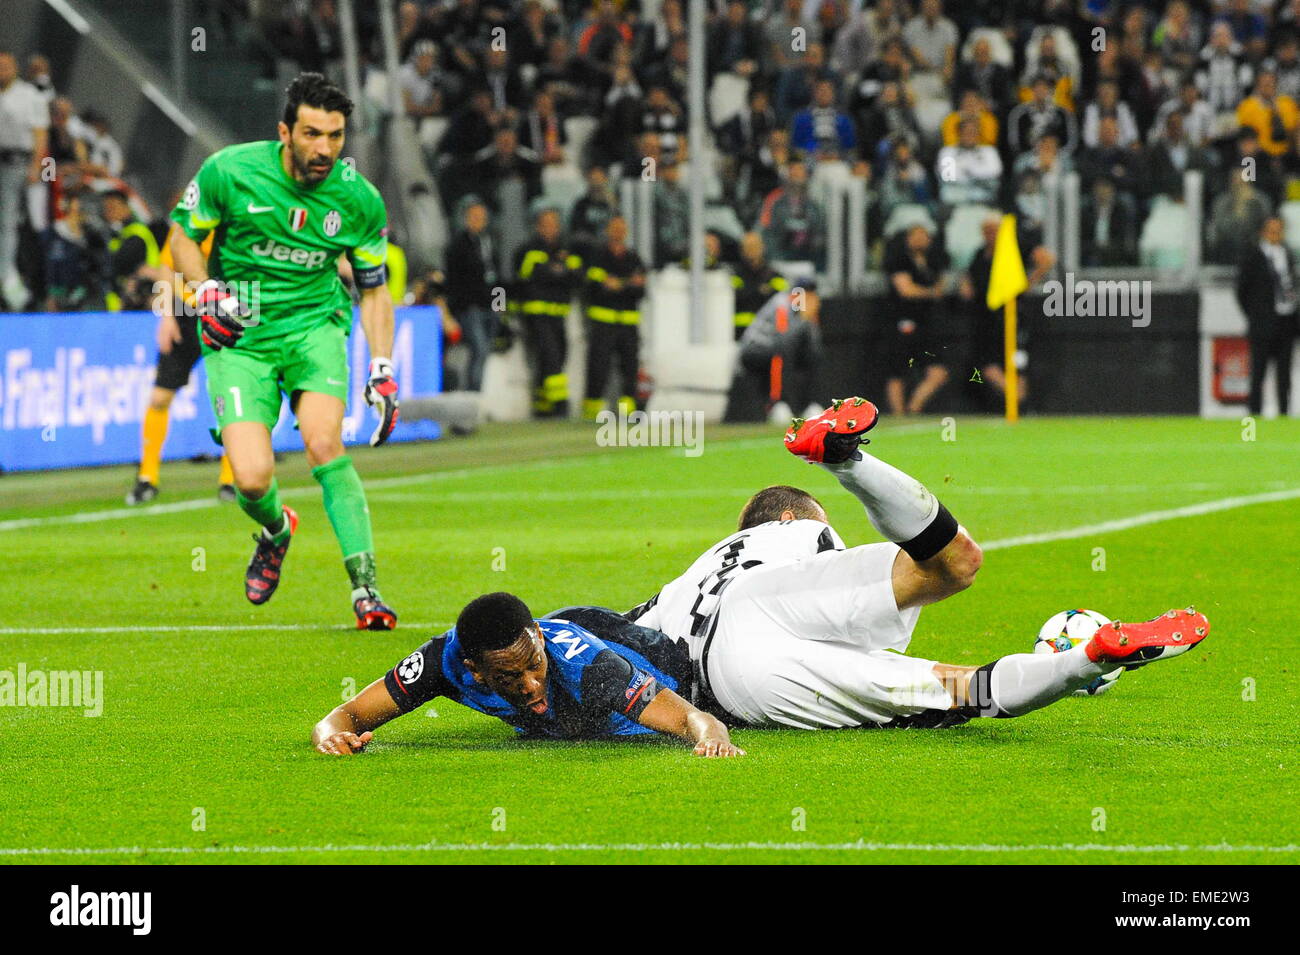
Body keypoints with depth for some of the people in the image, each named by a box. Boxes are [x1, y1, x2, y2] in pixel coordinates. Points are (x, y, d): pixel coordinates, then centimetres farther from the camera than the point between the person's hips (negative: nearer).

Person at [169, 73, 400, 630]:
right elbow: (183, 235, 6)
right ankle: (276, 531, 24)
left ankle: (365, 586, -21)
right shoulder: (230, 171, -11)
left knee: (323, 443, -26)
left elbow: (373, 288, 8)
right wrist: (207, 290, -12)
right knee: (252, 479, -15)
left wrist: (382, 370, 0)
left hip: (314, 325, 1)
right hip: (238, 338, 0)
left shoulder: (360, 201, -5)